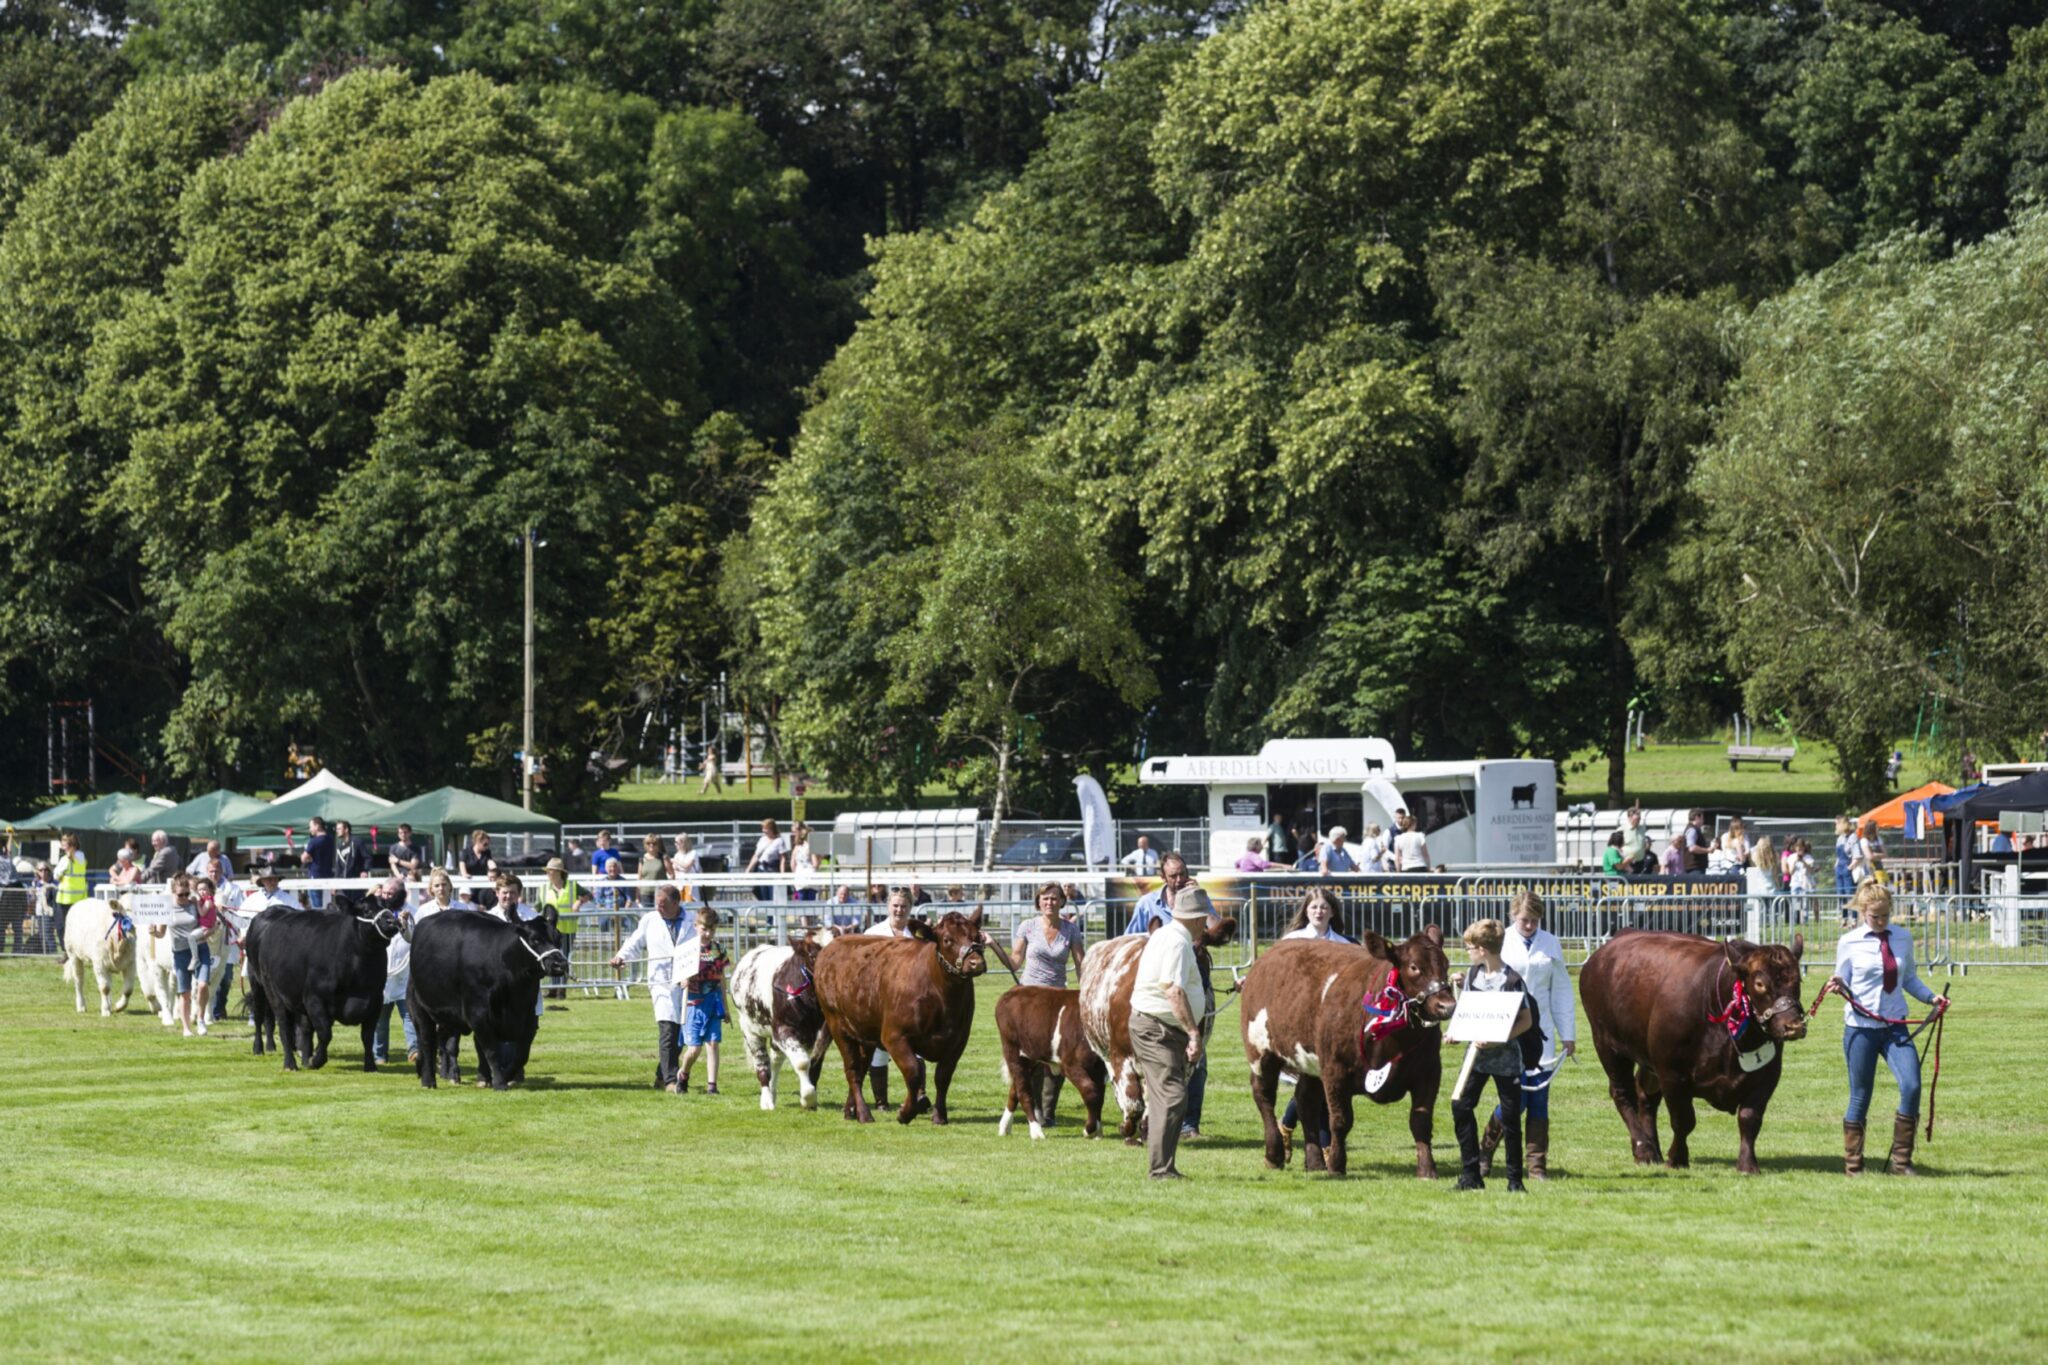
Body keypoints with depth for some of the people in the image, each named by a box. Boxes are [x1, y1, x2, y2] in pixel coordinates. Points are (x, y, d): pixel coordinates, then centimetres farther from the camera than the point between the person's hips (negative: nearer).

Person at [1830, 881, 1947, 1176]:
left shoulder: (1903, 939, 6)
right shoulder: (1849, 943, -3)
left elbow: (1909, 979, 16)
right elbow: (1844, 985, 2)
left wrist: (1931, 997, 1)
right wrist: (1839, 987, -20)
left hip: (1895, 1027, 2)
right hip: (1860, 1028, -2)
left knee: (1911, 1087, -15)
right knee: (1860, 1097, 3)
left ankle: (1901, 1161, -4)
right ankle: (1852, 1164, 18)